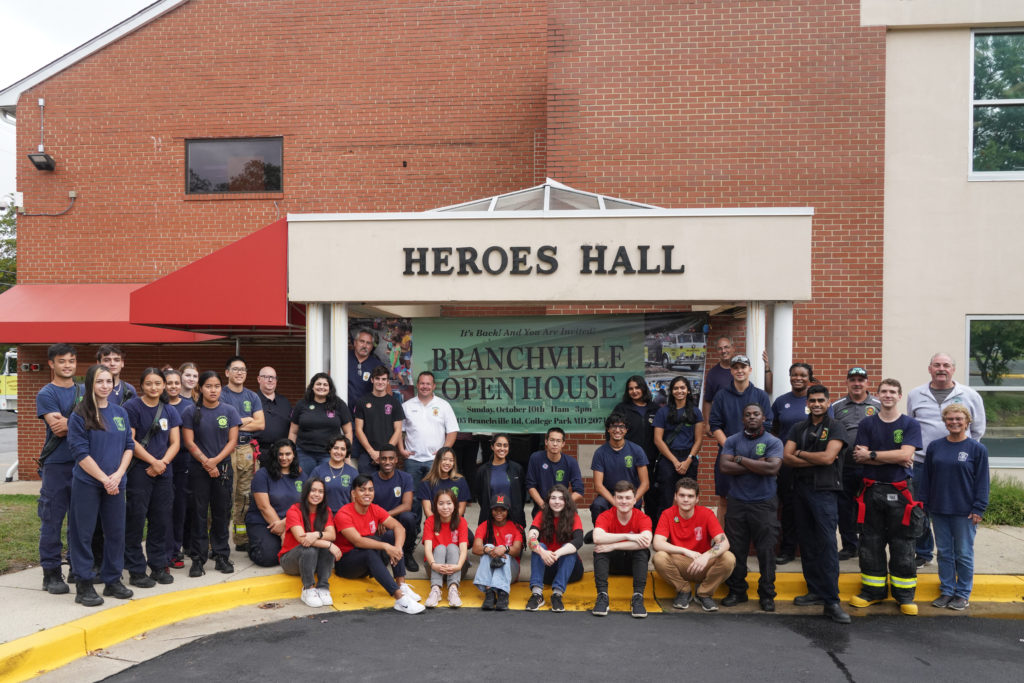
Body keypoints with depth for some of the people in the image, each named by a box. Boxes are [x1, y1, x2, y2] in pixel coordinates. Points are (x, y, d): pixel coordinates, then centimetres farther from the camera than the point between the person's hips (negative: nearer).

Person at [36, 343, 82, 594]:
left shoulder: (84, 391, 12)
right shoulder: (46, 394, -2)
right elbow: (57, 428, -14)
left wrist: (68, 422, -13)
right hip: (56, 465, -4)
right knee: (52, 520, -1)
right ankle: (51, 573, 7)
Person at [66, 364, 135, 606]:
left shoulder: (120, 412, 8)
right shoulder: (79, 415, -6)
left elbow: (129, 446, 8)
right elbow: (81, 452, -11)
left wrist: (118, 474, -6)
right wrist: (104, 479, -14)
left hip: (115, 483, 4)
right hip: (87, 484, -4)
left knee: (116, 531, 8)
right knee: (83, 533, 2)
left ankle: (113, 581, 21)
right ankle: (84, 585, 12)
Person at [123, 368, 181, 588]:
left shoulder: (169, 411, 11)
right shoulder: (132, 407, -4)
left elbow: (175, 443, 8)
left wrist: (162, 463, -8)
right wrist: (153, 461, -12)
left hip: (164, 472, 5)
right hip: (139, 471, -5)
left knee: (161, 519, 9)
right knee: (136, 519, -2)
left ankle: (159, 566, 20)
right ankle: (136, 570, 7)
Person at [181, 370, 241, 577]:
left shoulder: (229, 411, 3)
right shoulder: (191, 412, 0)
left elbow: (232, 441, 0)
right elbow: (189, 442, -3)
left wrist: (216, 460, -12)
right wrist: (206, 462, -11)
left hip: (223, 468, 1)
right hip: (198, 469, -1)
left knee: (222, 512, 6)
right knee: (199, 512, 1)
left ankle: (222, 556, 15)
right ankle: (198, 558, 8)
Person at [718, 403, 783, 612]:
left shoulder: (773, 442, 1)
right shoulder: (732, 441, 7)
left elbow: (772, 468, -15)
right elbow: (725, 467, -7)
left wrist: (741, 459, -9)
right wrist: (756, 465, -10)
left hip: (764, 504, -2)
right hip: (737, 503, 2)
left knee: (766, 550, 0)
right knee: (735, 549, 5)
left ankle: (767, 595, 12)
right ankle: (736, 591, 18)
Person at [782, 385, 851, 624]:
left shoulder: (835, 428, 1)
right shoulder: (798, 429, 13)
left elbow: (828, 457, -13)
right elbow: (786, 458, 2)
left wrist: (800, 454, -1)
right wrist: (815, 460, -8)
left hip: (824, 490, -5)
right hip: (800, 489, 5)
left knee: (827, 543, -10)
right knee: (807, 542, 8)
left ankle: (831, 601, -9)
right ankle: (815, 591, 17)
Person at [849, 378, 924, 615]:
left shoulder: (910, 424, 2)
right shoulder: (867, 424, 7)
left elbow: (906, 455, -13)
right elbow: (859, 457, -5)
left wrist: (871, 454, -11)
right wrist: (894, 459, -13)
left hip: (899, 491, -2)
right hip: (872, 489, 2)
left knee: (902, 544, 3)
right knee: (870, 543, 7)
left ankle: (905, 595, 15)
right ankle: (873, 591, 18)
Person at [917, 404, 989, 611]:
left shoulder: (977, 449, -4)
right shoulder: (935, 446, 5)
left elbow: (982, 481, -4)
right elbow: (926, 477, 10)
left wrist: (978, 509, -8)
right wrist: (923, 503, 7)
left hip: (964, 512, -3)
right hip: (939, 510, 4)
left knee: (964, 554, 6)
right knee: (944, 552, 11)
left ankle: (963, 594, 18)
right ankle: (946, 591, 21)